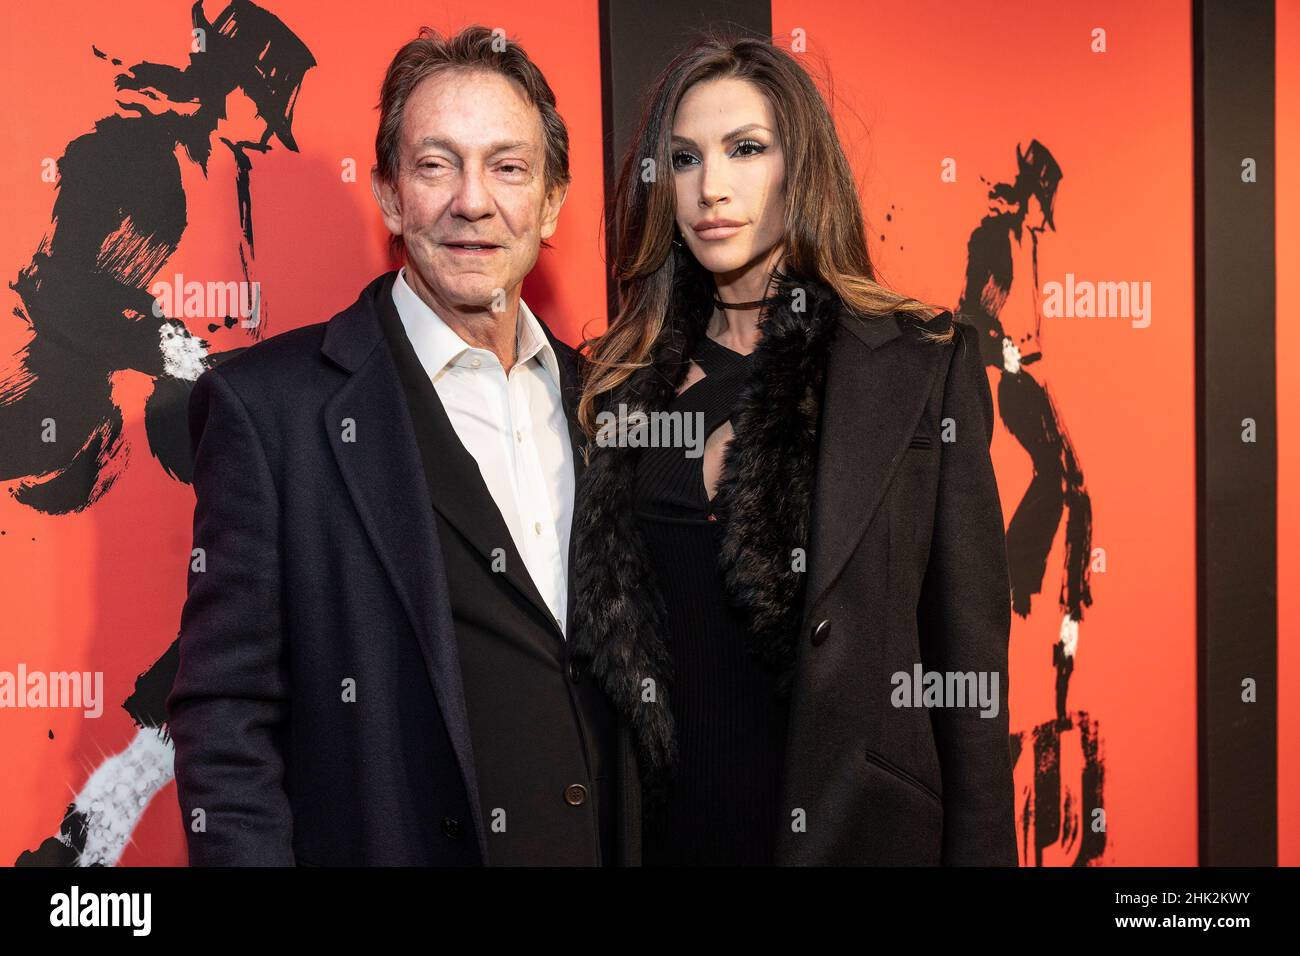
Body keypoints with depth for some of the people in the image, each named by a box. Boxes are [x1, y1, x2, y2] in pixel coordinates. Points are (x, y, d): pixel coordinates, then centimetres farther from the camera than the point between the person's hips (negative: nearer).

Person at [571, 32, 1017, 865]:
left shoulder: (926, 363, -5)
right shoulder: (627, 382, 4)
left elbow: (968, 648, -5)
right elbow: (601, 634, 7)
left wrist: (978, 849, -8)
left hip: (853, 825, -2)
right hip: (663, 826, 3)